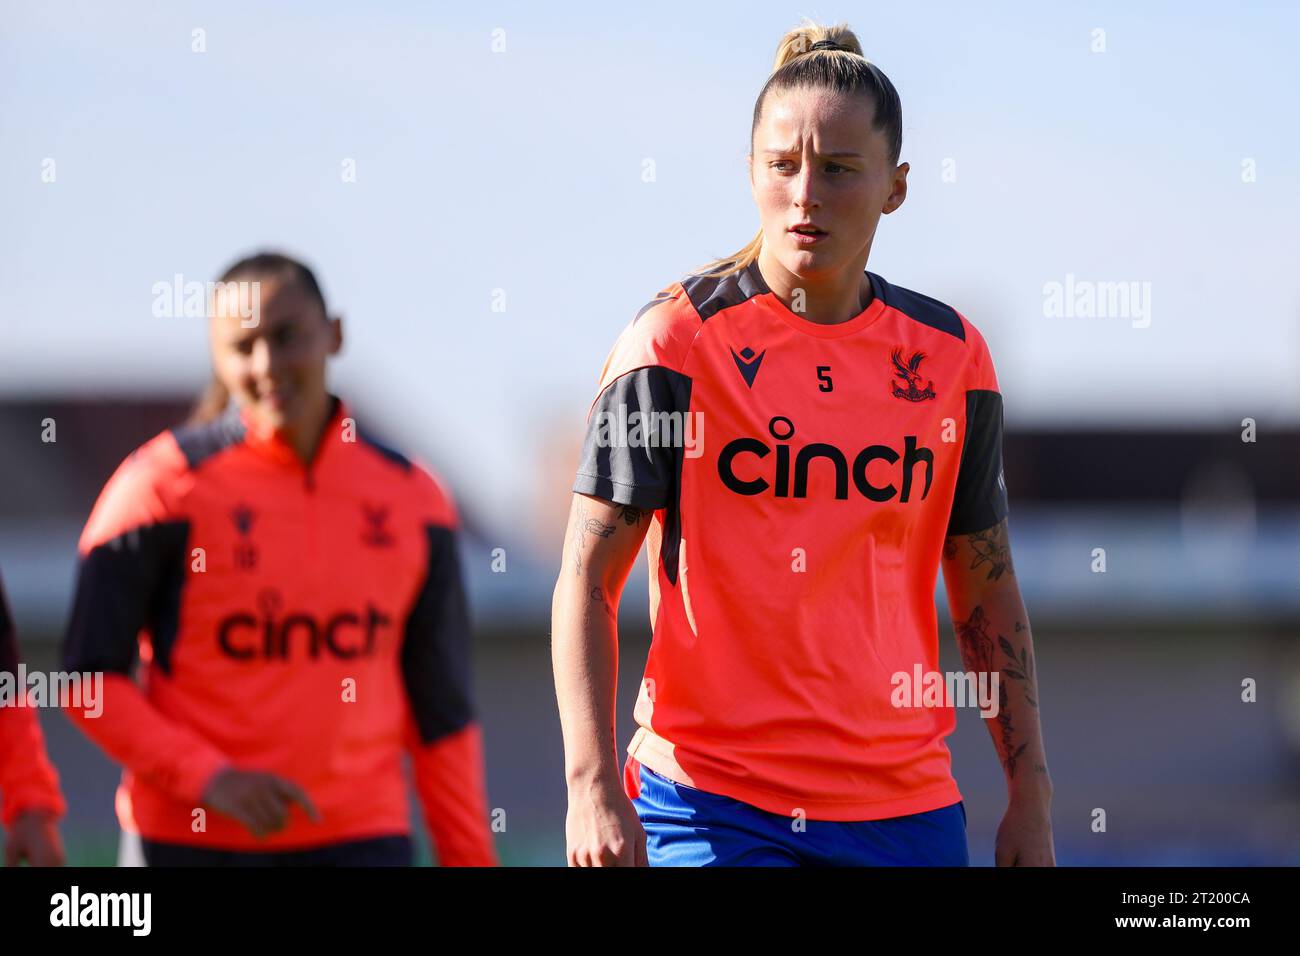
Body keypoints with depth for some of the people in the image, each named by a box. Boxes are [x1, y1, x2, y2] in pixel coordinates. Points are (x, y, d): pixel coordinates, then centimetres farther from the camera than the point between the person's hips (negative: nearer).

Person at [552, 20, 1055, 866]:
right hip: (709, 806, -4)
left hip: (908, 807, 4)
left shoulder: (950, 354, 8)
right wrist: (592, 784, -16)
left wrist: (1031, 797, 10)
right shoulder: (674, 343, -4)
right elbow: (586, 579, -5)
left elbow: (989, 591, 15)